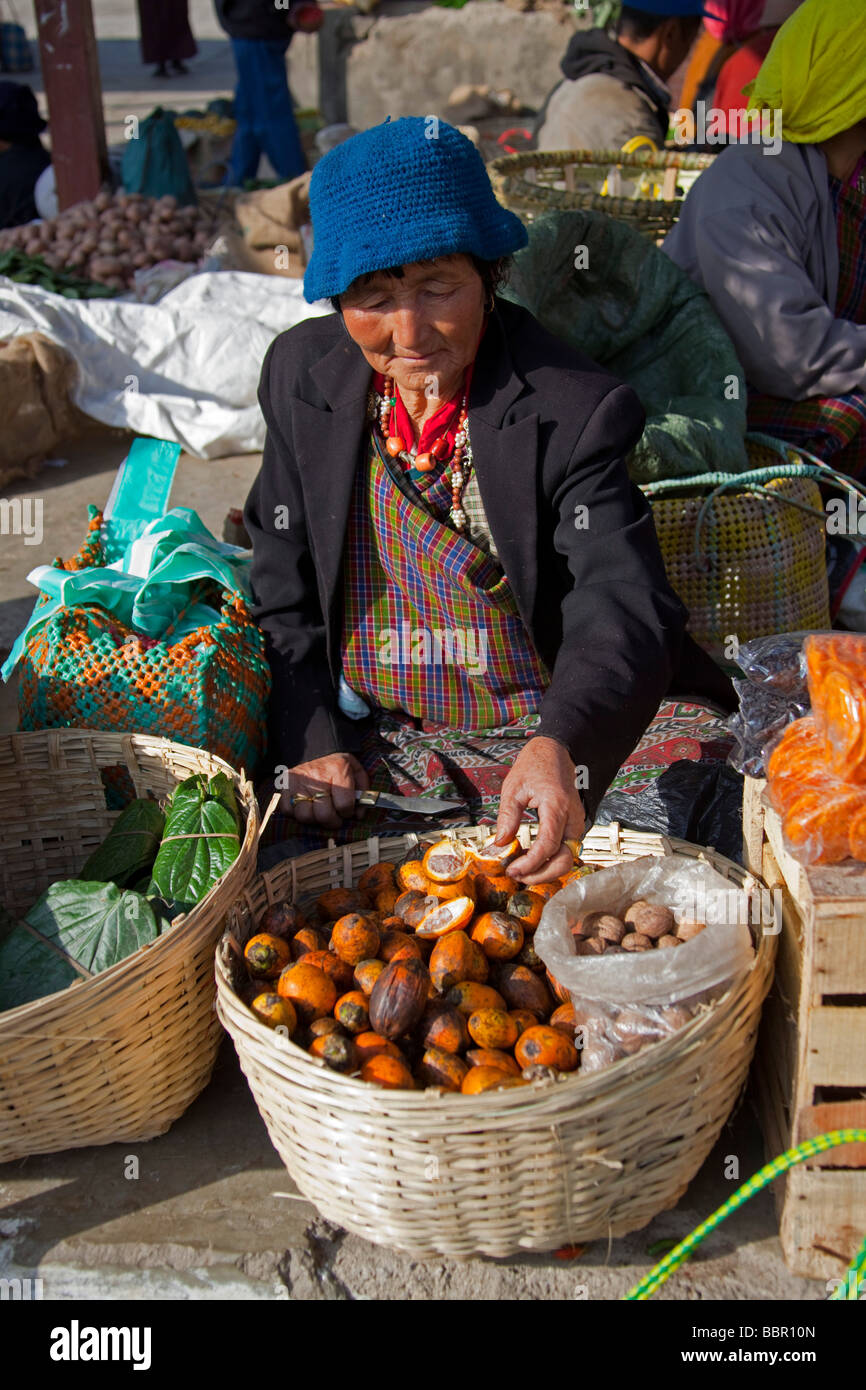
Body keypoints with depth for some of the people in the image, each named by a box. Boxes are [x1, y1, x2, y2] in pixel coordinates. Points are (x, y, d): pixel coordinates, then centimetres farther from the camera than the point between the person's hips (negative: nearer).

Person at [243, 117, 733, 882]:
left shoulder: (575, 409, -12)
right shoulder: (303, 375, 2)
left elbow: (623, 613, -22)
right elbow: (283, 594, 8)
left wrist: (559, 746, -43)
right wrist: (311, 743, -6)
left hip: (542, 742, -2)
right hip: (365, 751, 3)